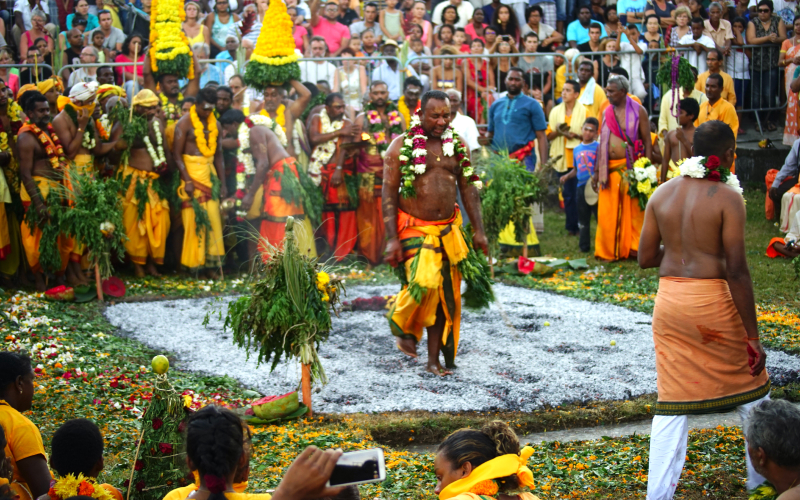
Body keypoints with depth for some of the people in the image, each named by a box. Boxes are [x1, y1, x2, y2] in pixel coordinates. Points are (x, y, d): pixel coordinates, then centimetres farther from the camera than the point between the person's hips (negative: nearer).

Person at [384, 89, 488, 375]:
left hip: (448, 230, 4)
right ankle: (404, 329, 9)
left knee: (446, 293, 2)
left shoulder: (457, 145, 8)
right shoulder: (402, 145, -3)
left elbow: (468, 190, 13)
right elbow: (389, 193, -5)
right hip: (414, 229, -4)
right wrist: (392, 239, -11)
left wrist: (478, 231, 7)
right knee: (425, 283, -21)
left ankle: (434, 359, 12)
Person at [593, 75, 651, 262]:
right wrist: (596, 172, 13)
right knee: (607, 213, 2)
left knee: (633, 210, -1)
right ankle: (609, 251, 10)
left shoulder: (638, 111, 0)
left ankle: (633, 248, 8)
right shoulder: (606, 112, 12)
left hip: (631, 167, -4)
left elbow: (647, 141, -3)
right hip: (609, 168, 4)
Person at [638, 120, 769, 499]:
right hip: (712, 301, -4)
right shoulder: (727, 198, -11)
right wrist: (752, 336, -11)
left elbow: (645, 259, 6)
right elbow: (737, 270, -15)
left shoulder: (662, 194, 4)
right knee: (748, 384, 17)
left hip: (669, 300, 4)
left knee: (672, 402, 10)